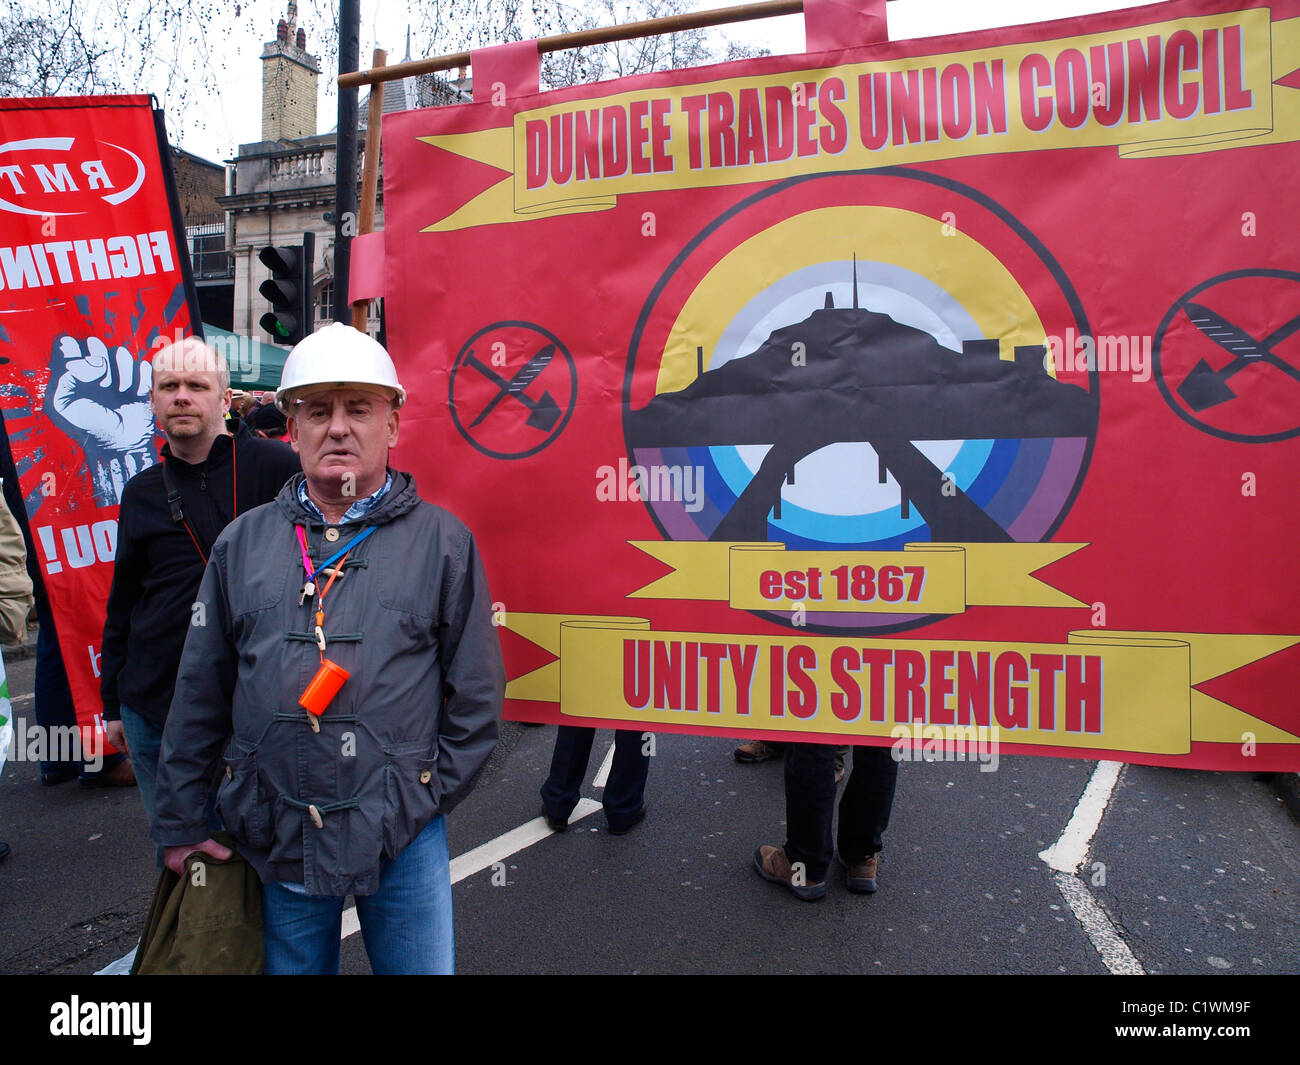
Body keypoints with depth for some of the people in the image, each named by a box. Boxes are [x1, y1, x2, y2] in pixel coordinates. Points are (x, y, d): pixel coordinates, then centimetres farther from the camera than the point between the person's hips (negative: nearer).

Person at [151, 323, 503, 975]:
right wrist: (180, 822, 10)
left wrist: (428, 797, -2)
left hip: (402, 842, -2)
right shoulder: (243, 543, 4)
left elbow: (476, 695, 0)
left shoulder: (443, 541, -3)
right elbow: (200, 694, 9)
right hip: (276, 836, 2)